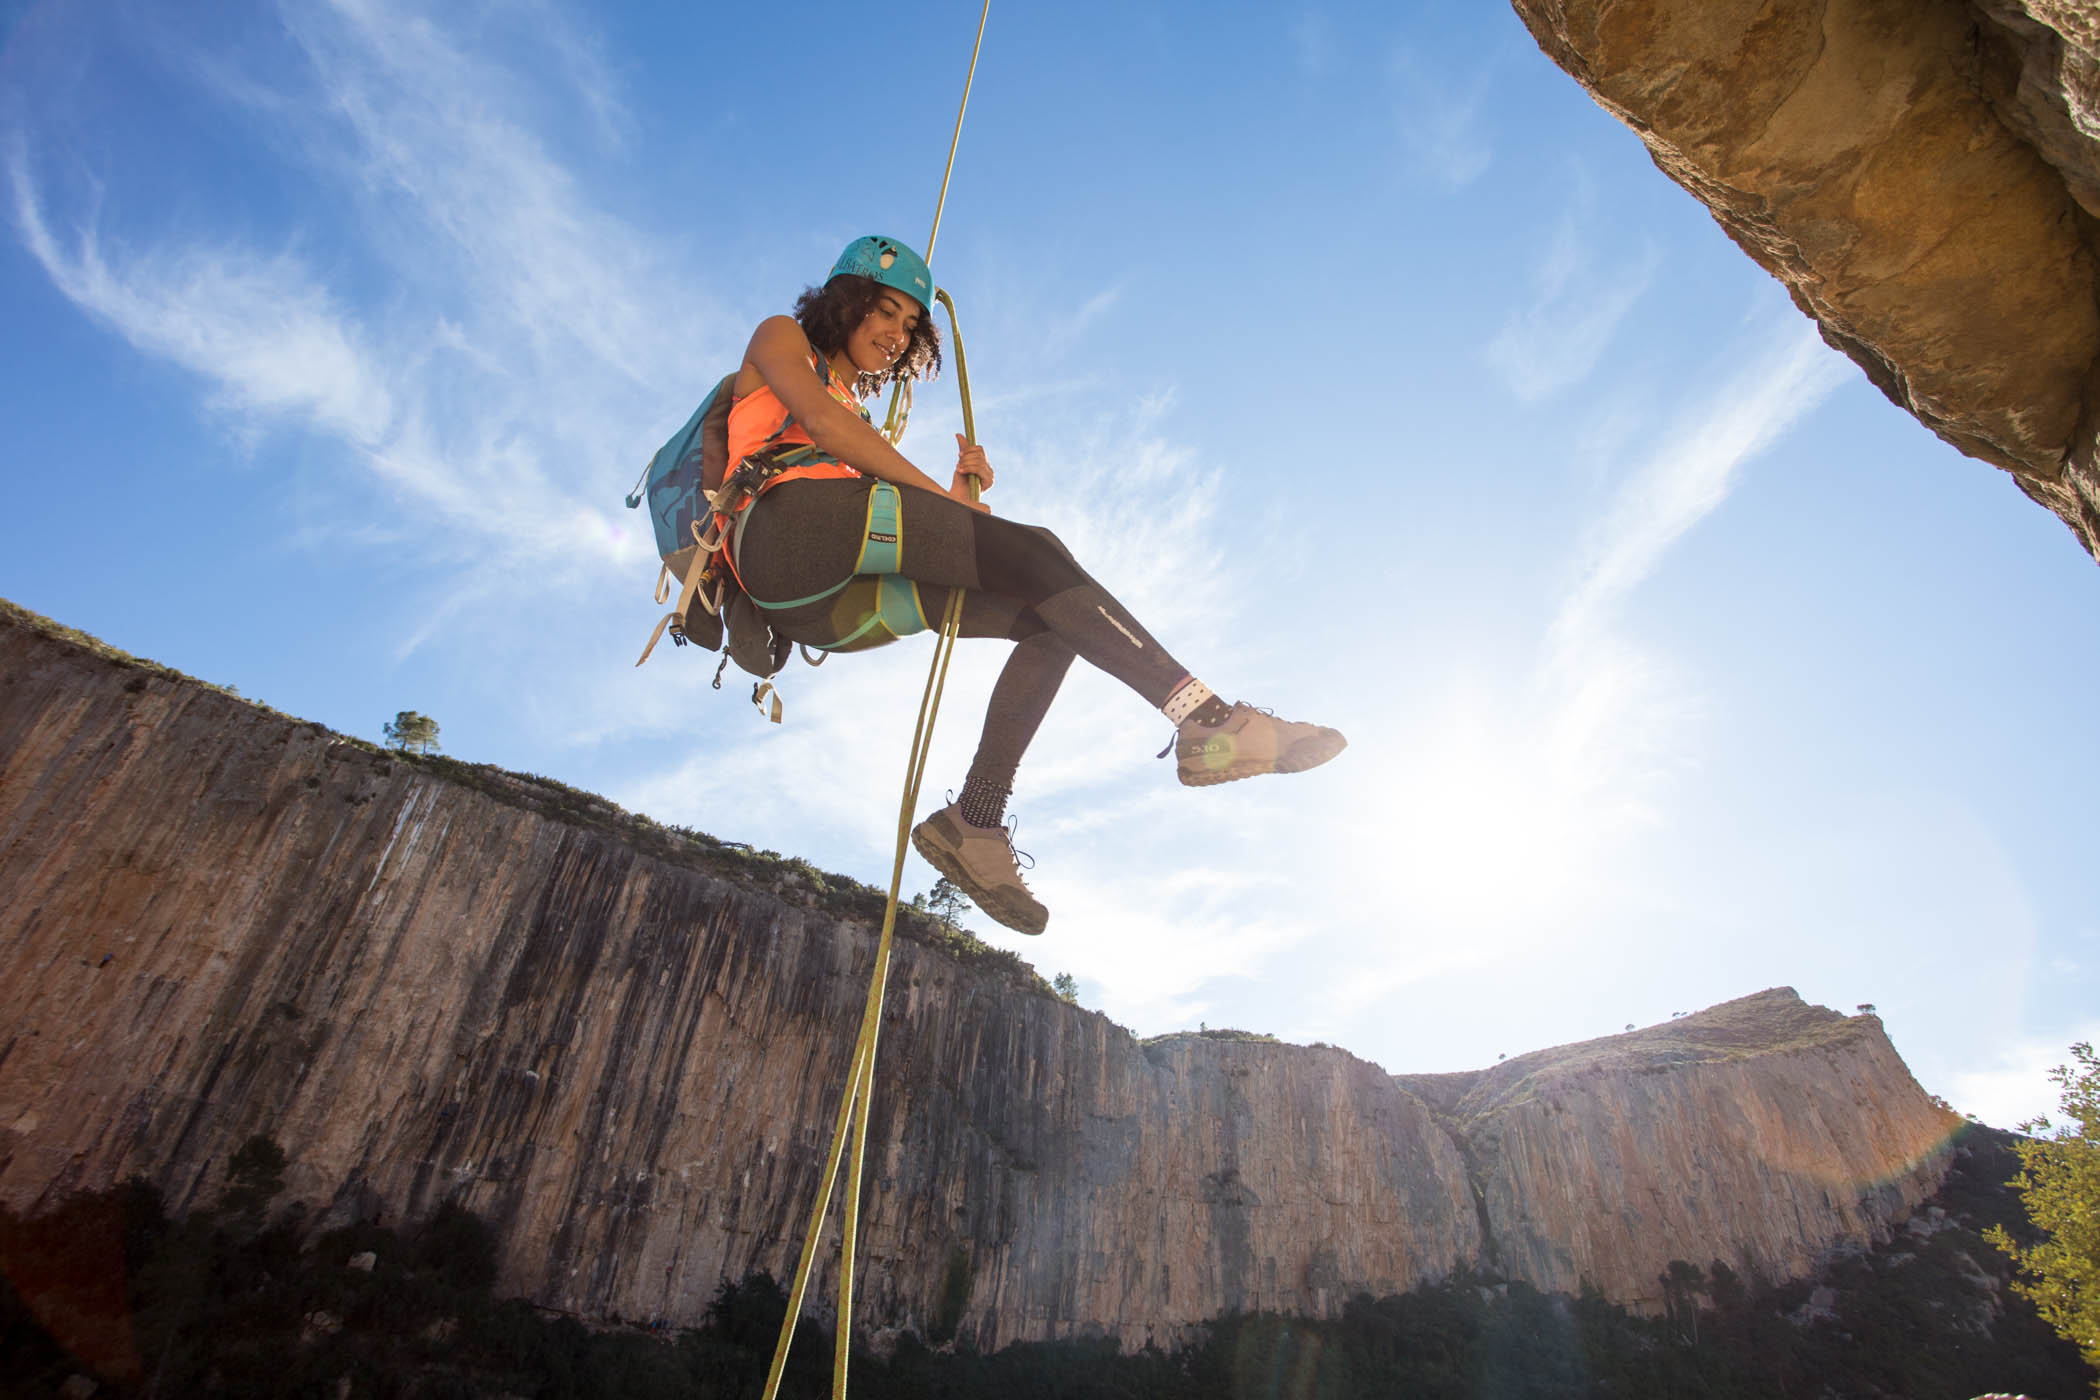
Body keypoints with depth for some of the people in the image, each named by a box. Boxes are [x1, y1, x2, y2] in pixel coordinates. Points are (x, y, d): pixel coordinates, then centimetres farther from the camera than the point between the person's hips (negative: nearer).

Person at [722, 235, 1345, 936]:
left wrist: (955, 499, 9)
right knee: (1031, 551, -21)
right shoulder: (780, 337, 21)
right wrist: (936, 494, -3)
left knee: (1050, 618, -6)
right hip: (792, 524, -7)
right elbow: (819, 420, -3)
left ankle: (976, 819, -15)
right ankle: (1206, 719, -30)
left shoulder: (856, 412, 39)